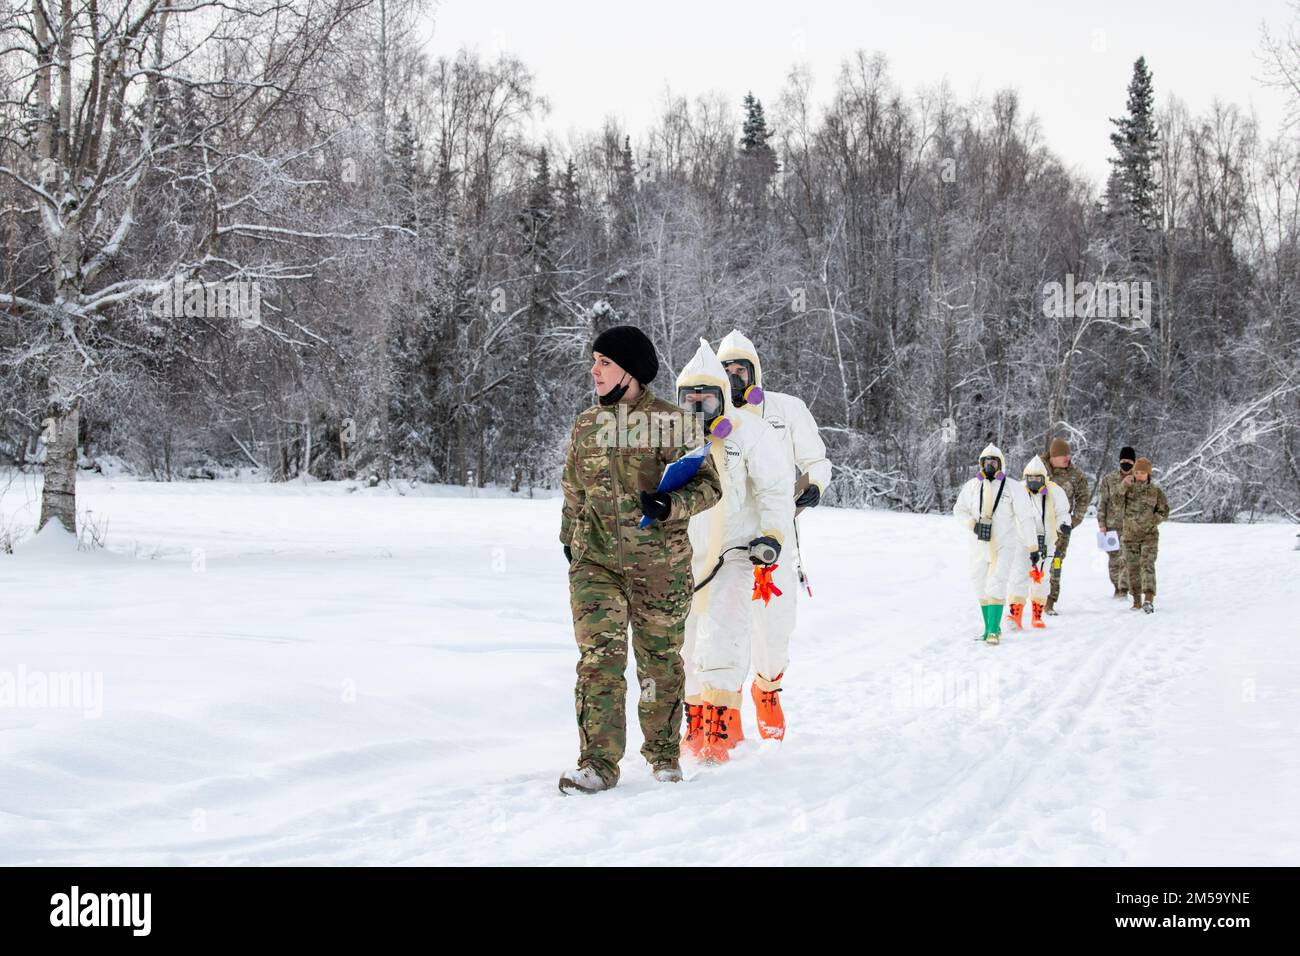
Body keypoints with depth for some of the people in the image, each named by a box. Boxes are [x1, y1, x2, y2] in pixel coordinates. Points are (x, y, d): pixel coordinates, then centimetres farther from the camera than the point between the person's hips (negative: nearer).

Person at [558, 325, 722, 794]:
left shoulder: (670, 422, -6)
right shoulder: (586, 425, 9)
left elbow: (708, 484, -6)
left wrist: (671, 506, -23)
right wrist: (570, 538, 24)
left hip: (660, 563, -3)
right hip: (595, 561, 3)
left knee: (660, 659, 9)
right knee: (599, 658, -9)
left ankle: (664, 752, 27)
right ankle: (598, 763, -9)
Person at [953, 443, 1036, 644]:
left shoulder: (1013, 487, -7)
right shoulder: (972, 486, 2)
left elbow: (1024, 518, -3)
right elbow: (959, 509, 13)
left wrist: (1032, 546, -2)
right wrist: (971, 523, -7)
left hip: (1005, 547, -4)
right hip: (979, 546, 4)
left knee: (996, 587, -16)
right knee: (982, 589, 10)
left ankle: (993, 630, -14)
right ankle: (990, 627, 23)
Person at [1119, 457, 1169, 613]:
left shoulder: (1156, 491, -2)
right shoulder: (1128, 488, 2)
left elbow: (1163, 511, 3)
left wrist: (1151, 522, -11)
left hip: (1149, 535, -3)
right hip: (1130, 535, 3)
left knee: (1147, 565, -16)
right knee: (1133, 568, 7)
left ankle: (1149, 600, -26)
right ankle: (1137, 601, 19)